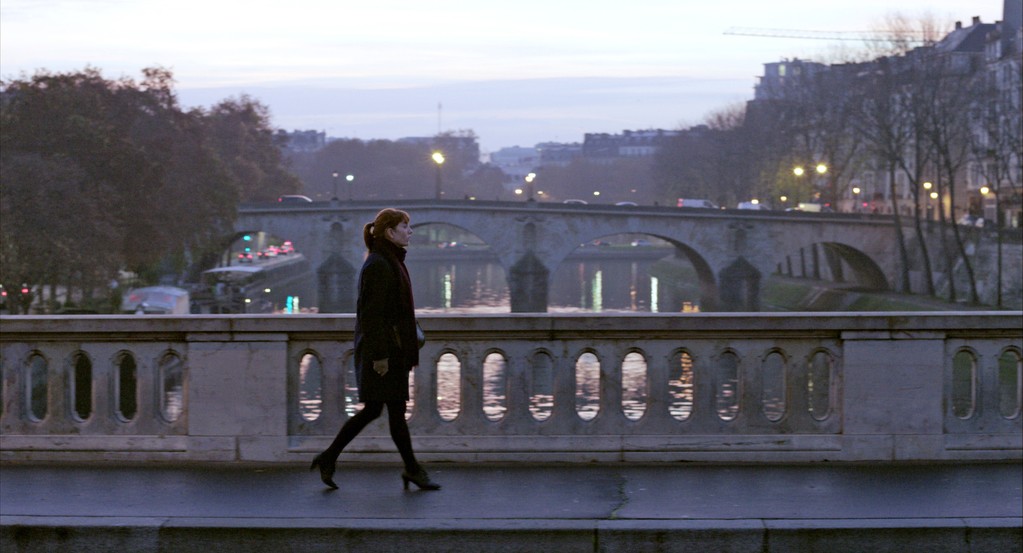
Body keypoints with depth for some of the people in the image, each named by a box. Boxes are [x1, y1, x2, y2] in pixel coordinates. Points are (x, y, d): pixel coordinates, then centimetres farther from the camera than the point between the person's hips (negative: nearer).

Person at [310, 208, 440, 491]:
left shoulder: (391, 262, 15)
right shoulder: (377, 265, -16)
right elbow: (371, 312, -20)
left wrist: (407, 350, 22)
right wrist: (379, 355, -21)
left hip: (391, 348, 10)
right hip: (382, 348, -10)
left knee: (372, 410, 12)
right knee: (396, 409, 0)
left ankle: (329, 458, 16)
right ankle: (413, 470, 10)